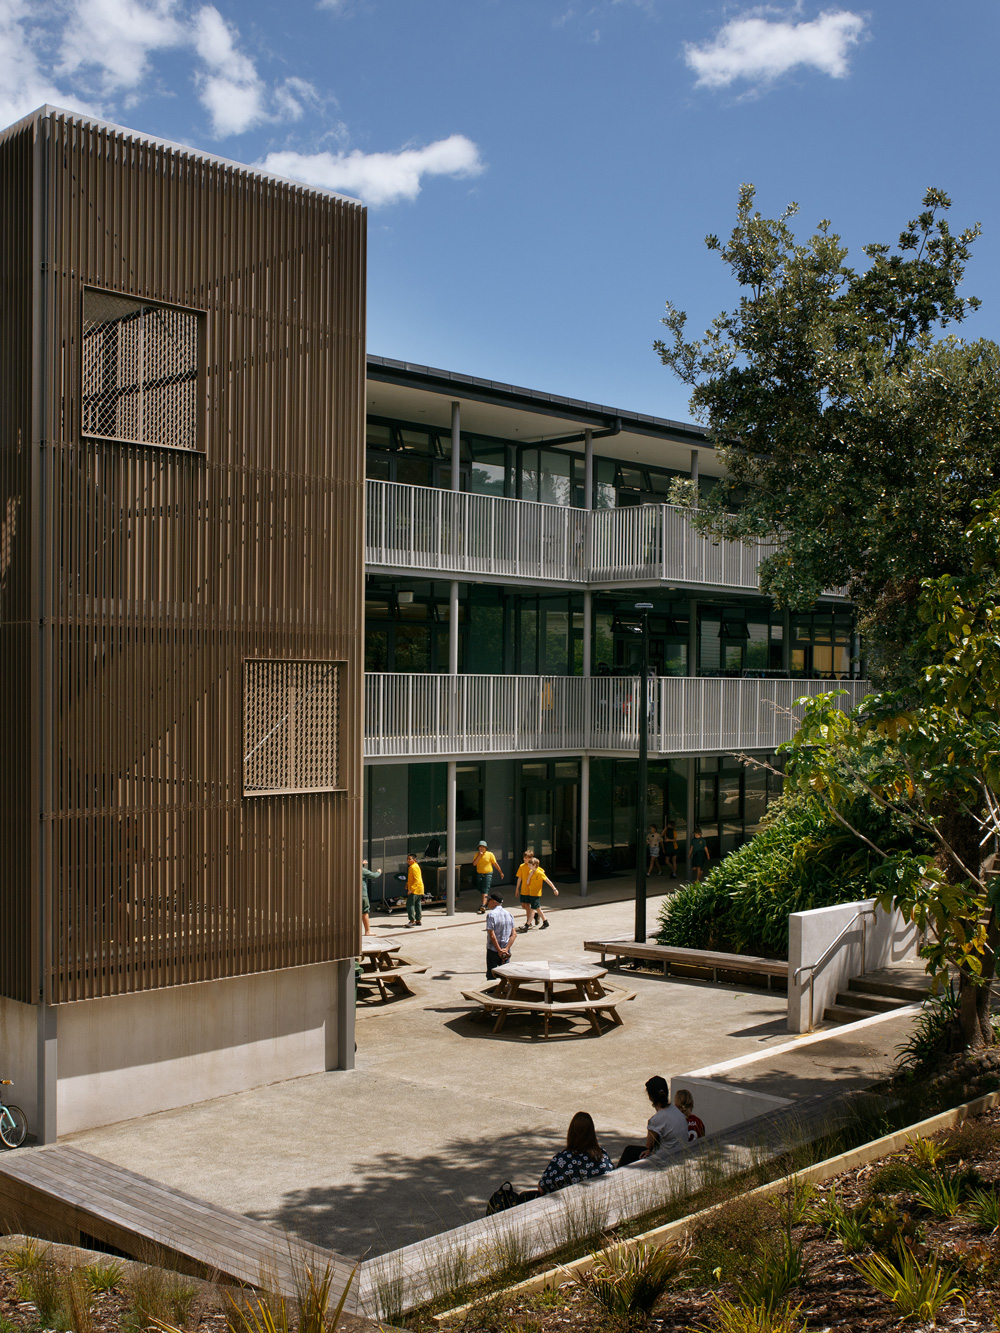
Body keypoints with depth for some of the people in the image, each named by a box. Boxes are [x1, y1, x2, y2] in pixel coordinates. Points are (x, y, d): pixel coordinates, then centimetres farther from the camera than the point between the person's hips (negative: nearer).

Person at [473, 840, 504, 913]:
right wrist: (479, 855, -15)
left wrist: (501, 872, 7)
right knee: (480, 889, 14)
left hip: (488, 874, -5)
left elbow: (495, 864, 2)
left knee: (485, 890, -14)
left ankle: (483, 906, -24)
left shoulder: (490, 854, -5)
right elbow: (474, 864, -8)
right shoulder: (477, 854, 4)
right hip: (479, 874, 5)